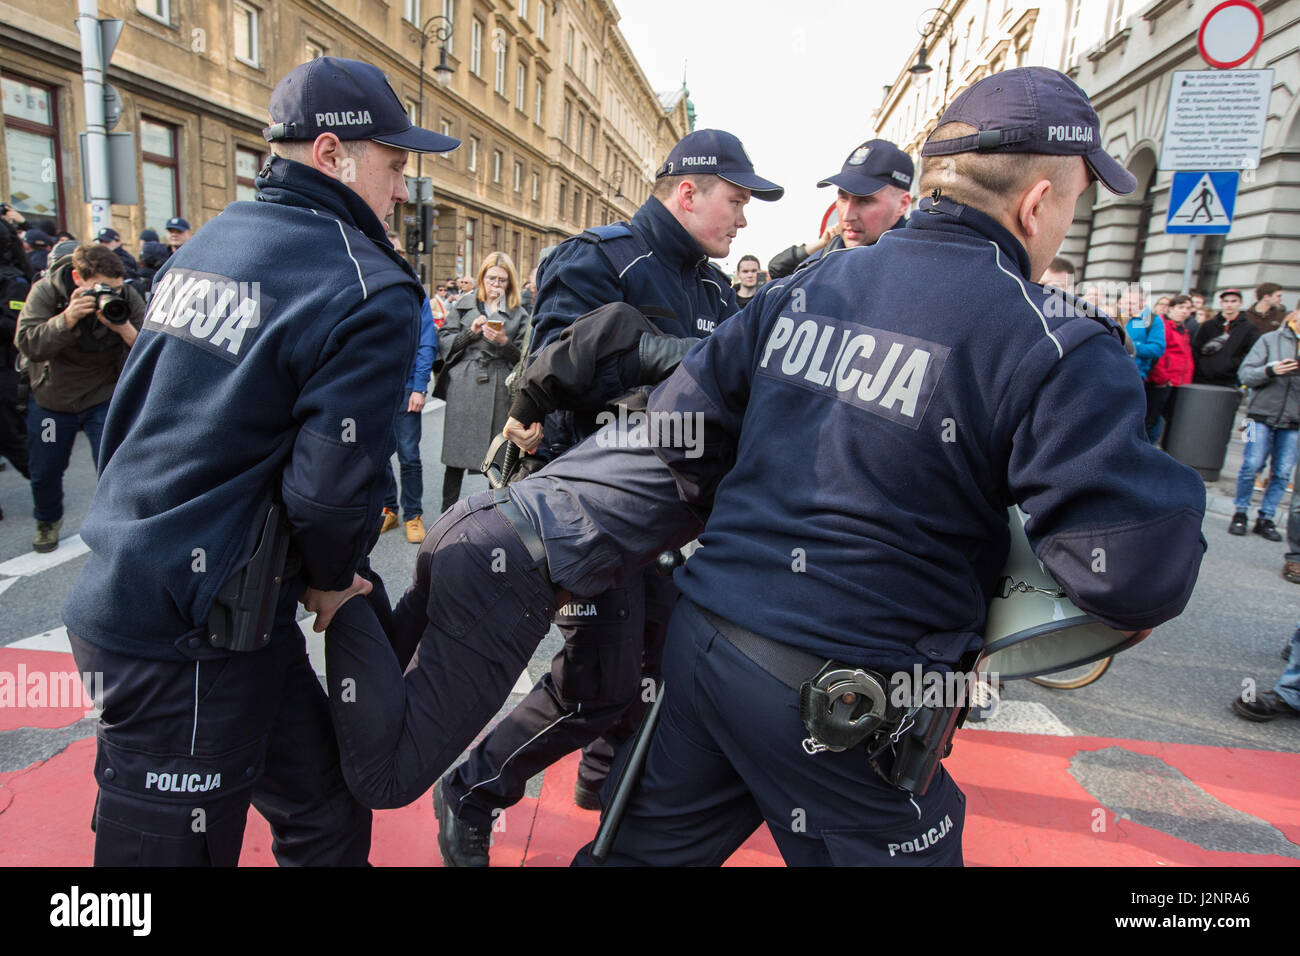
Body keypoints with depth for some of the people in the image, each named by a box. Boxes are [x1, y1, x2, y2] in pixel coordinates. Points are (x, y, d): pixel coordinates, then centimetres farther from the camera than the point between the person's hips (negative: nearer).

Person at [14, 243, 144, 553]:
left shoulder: (128, 298, -15)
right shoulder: (46, 291, -16)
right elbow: (28, 344, -26)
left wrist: (125, 329, -38)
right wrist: (67, 319, -41)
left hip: (105, 397, -1)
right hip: (51, 397, 1)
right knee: (44, 471, 14)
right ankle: (48, 521, 44)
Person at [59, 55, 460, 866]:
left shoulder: (209, 242, 10)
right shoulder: (371, 296, -16)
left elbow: (131, 411, 18)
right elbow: (333, 489, -21)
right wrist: (336, 578, 0)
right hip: (193, 633, -9)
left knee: (326, 816, 20)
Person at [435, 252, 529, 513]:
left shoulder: (519, 314, 12)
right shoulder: (464, 304, 13)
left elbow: (523, 357, 7)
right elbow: (443, 341, 8)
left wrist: (504, 342, -10)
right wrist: (471, 332, -7)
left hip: (499, 391, 0)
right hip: (463, 388, 0)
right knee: (456, 453, 2)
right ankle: (447, 512, 14)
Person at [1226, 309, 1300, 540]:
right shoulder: (1270, 340, 2)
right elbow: (1245, 374, -3)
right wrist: (1270, 370, -20)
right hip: (1263, 414, -3)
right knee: (1252, 465, -4)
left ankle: (1265, 519, 12)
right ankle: (1240, 513, 12)